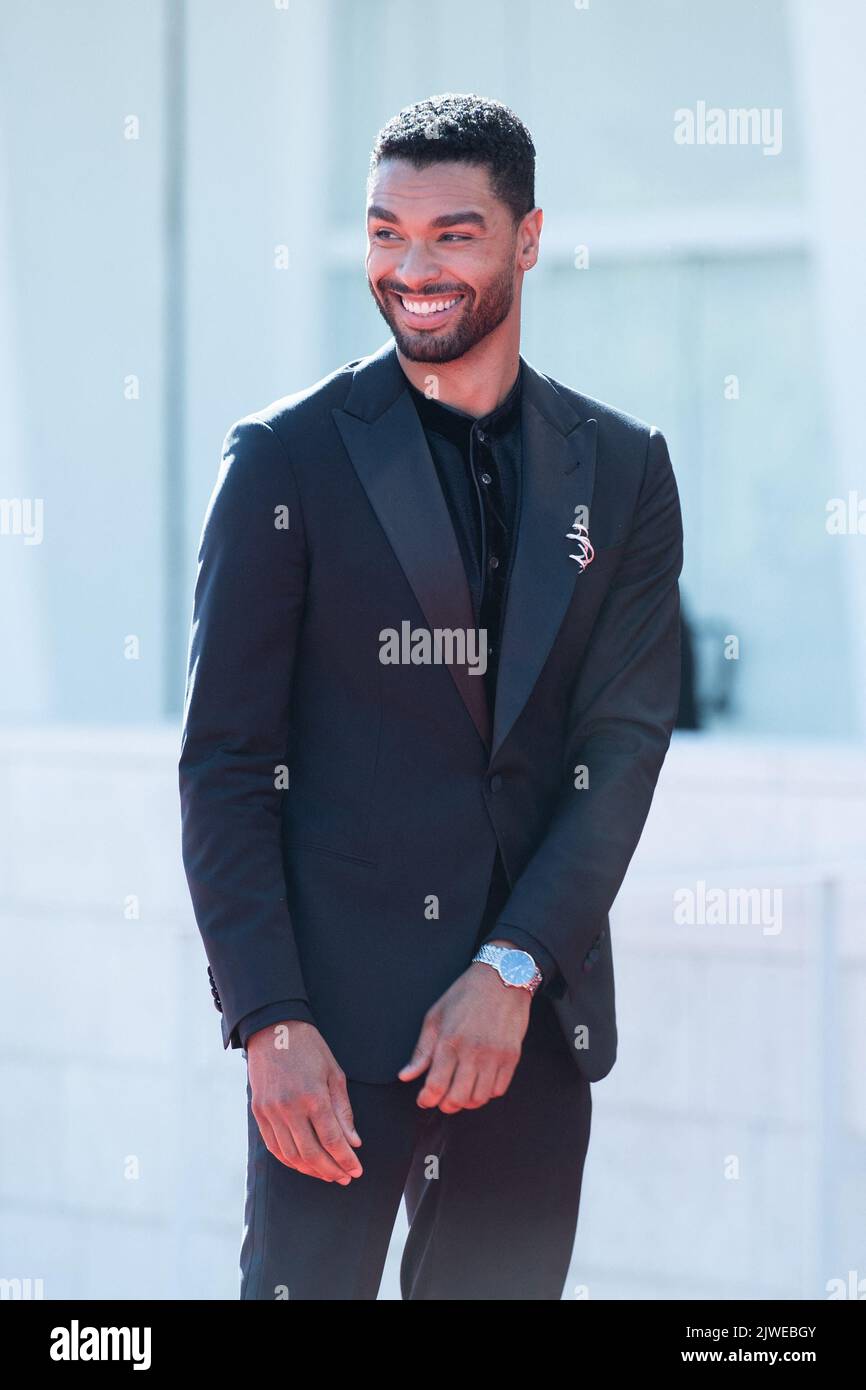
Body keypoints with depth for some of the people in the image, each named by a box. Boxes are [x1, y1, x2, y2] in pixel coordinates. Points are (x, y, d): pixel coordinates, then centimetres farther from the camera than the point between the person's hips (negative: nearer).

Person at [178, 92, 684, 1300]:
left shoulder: (620, 468, 8)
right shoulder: (289, 457, 0)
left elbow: (627, 742, 2)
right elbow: (223, 764, -3)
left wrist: (514, 971, -10)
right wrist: (270, 1020, -12)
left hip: (538, 1013, 3)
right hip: (340, 1011, -3)